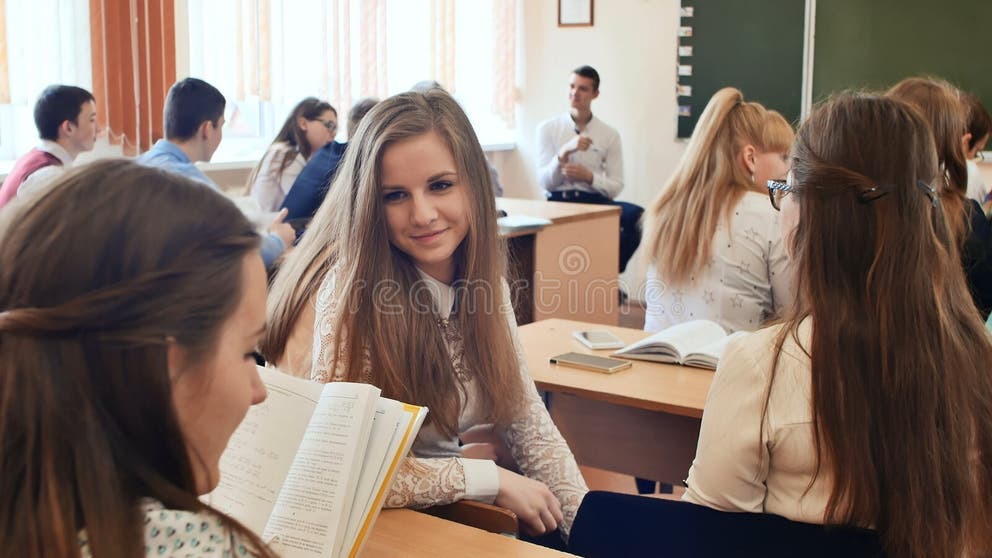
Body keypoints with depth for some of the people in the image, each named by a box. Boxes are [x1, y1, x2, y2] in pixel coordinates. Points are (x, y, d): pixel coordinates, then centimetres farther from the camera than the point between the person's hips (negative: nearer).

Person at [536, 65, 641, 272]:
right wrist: (564, 153, -17)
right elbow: (544, 182, -1)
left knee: (636, 216, -29)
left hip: (596, 202, 2)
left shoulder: (610, 135, 9)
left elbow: (615, 186, 7)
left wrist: (589, 176, -12)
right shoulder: (548, 128, 6)